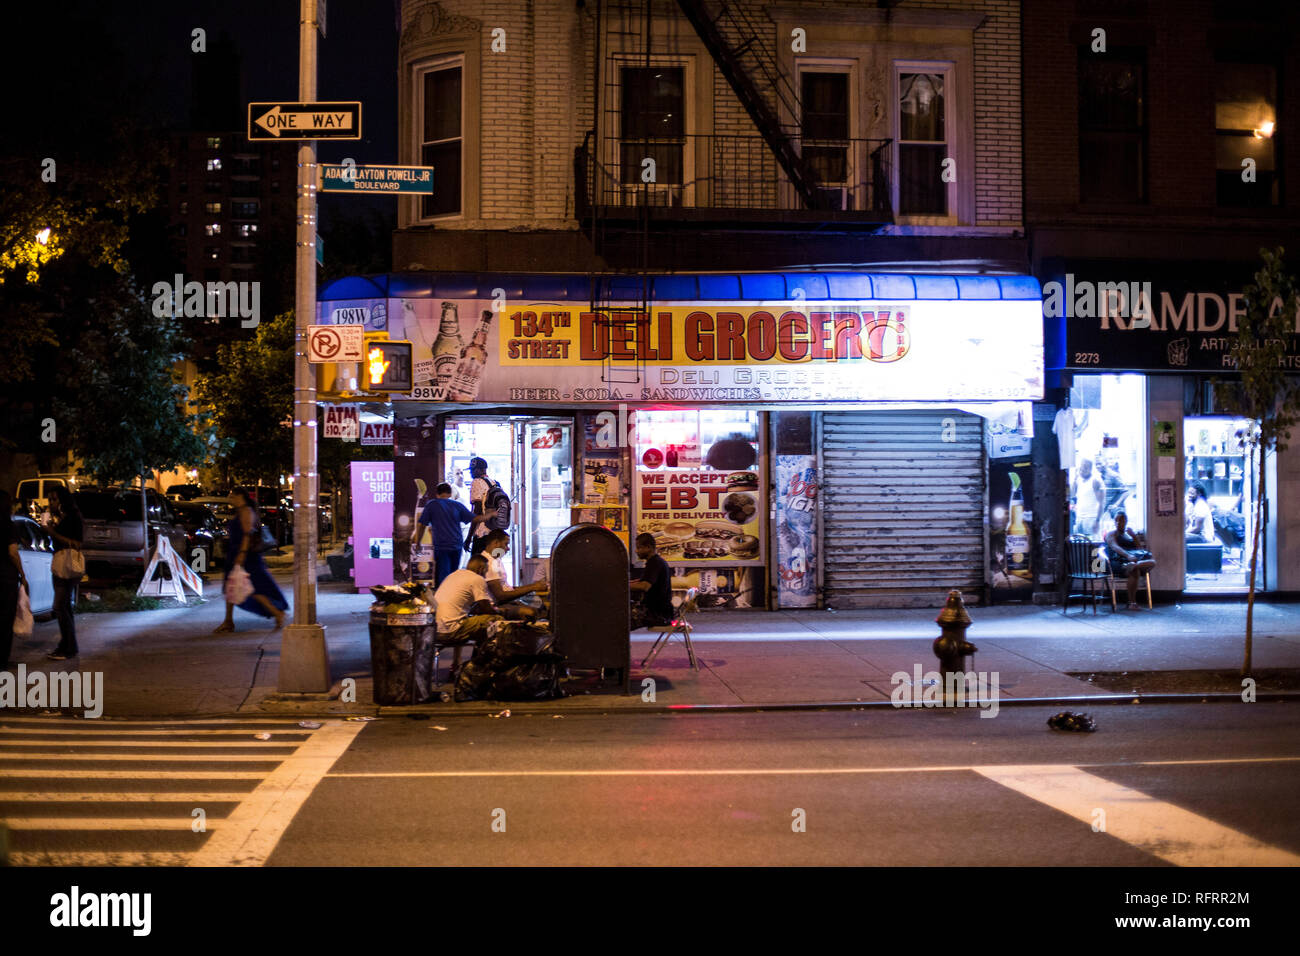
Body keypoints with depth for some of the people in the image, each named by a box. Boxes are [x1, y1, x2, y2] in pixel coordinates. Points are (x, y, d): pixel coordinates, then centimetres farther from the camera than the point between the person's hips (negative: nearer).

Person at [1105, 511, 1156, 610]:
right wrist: (1128, 555, -30)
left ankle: (1133, 565, -50)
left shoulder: (1130, 535, 29)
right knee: (1134, 571, -36)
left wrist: (1133, 535, 4)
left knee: (1152, 562, -23)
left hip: (1133, 558, 6)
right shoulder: (1111, 534, 9)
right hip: (1118, 561, -6)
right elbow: (1115, 547, -13)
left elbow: (1140, 548, 19)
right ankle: (1132, 602, -36)